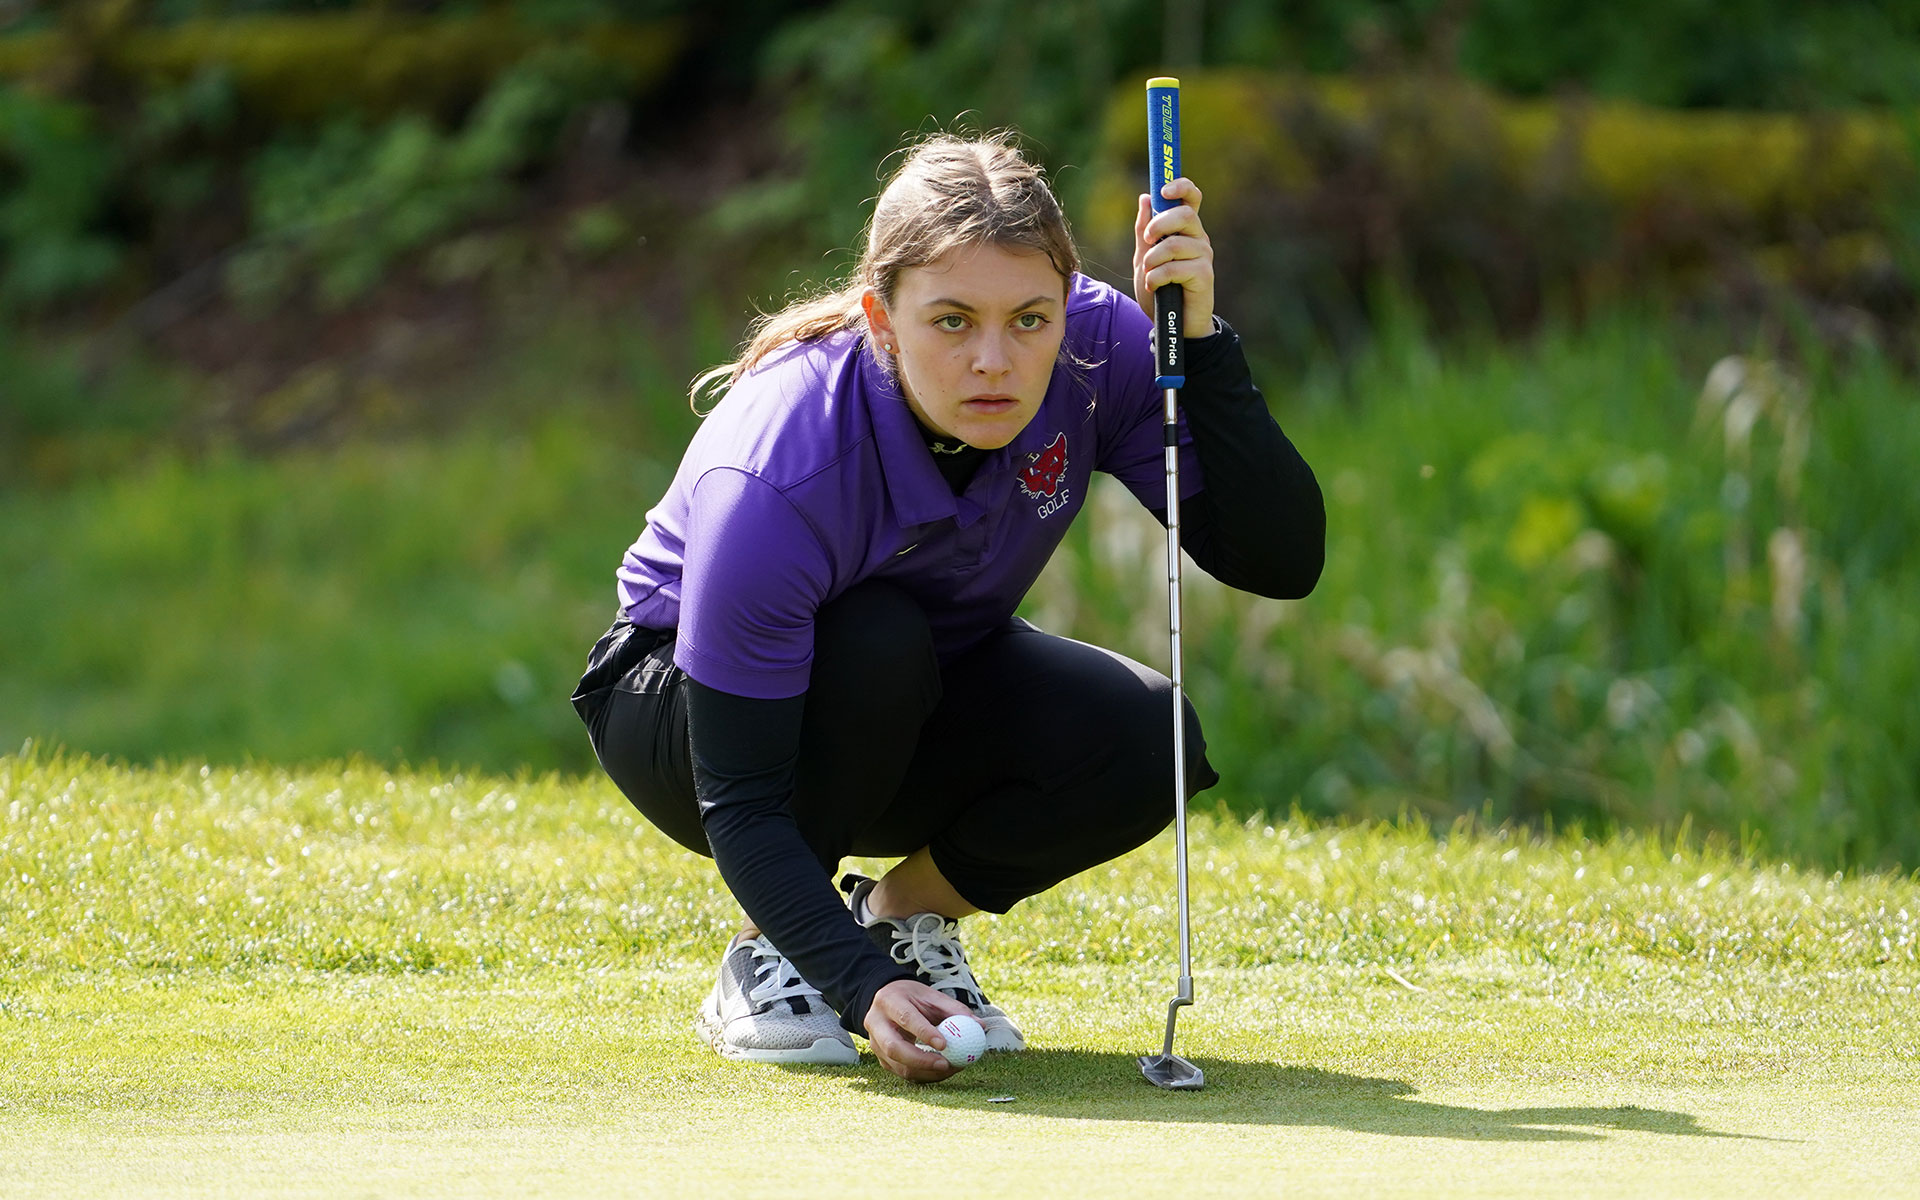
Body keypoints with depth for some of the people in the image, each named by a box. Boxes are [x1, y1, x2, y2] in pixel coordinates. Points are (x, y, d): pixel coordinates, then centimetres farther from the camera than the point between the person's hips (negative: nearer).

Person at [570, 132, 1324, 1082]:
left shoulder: (1096, 351, -26)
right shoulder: (772, 477, -37)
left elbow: (1280, 560, -29)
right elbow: (740, 804, -35)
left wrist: (1196, 339, -41)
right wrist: (867, 991, -49)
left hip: (914, 714, 4)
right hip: (678, 699, -4)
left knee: (1150, 738, -25)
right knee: (878, 646, -37)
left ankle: (905, 911, 2)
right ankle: (764, 960, -12)